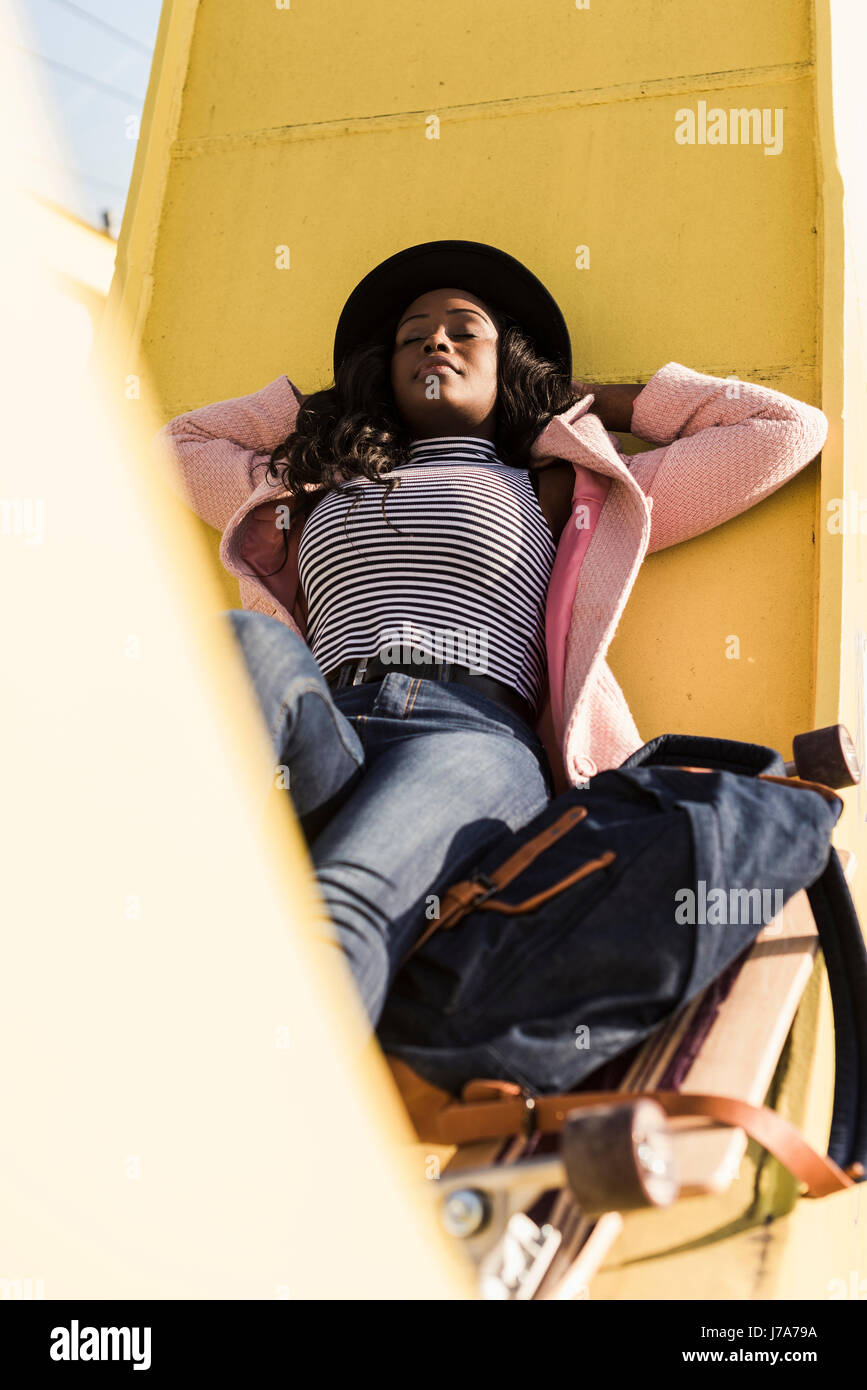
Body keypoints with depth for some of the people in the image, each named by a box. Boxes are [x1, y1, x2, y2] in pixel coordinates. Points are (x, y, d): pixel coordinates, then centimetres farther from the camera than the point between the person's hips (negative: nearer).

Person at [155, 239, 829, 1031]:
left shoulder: (559, 494, 28)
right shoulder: (321, 492, 37)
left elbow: (792, 429, 30)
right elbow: (177, 444, 52)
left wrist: (596, 399, 35)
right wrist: (327, 401, 46)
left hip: (477, 736, -2)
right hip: (321, 742, 3)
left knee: (339, 906, -35)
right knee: (246, 640, -31)